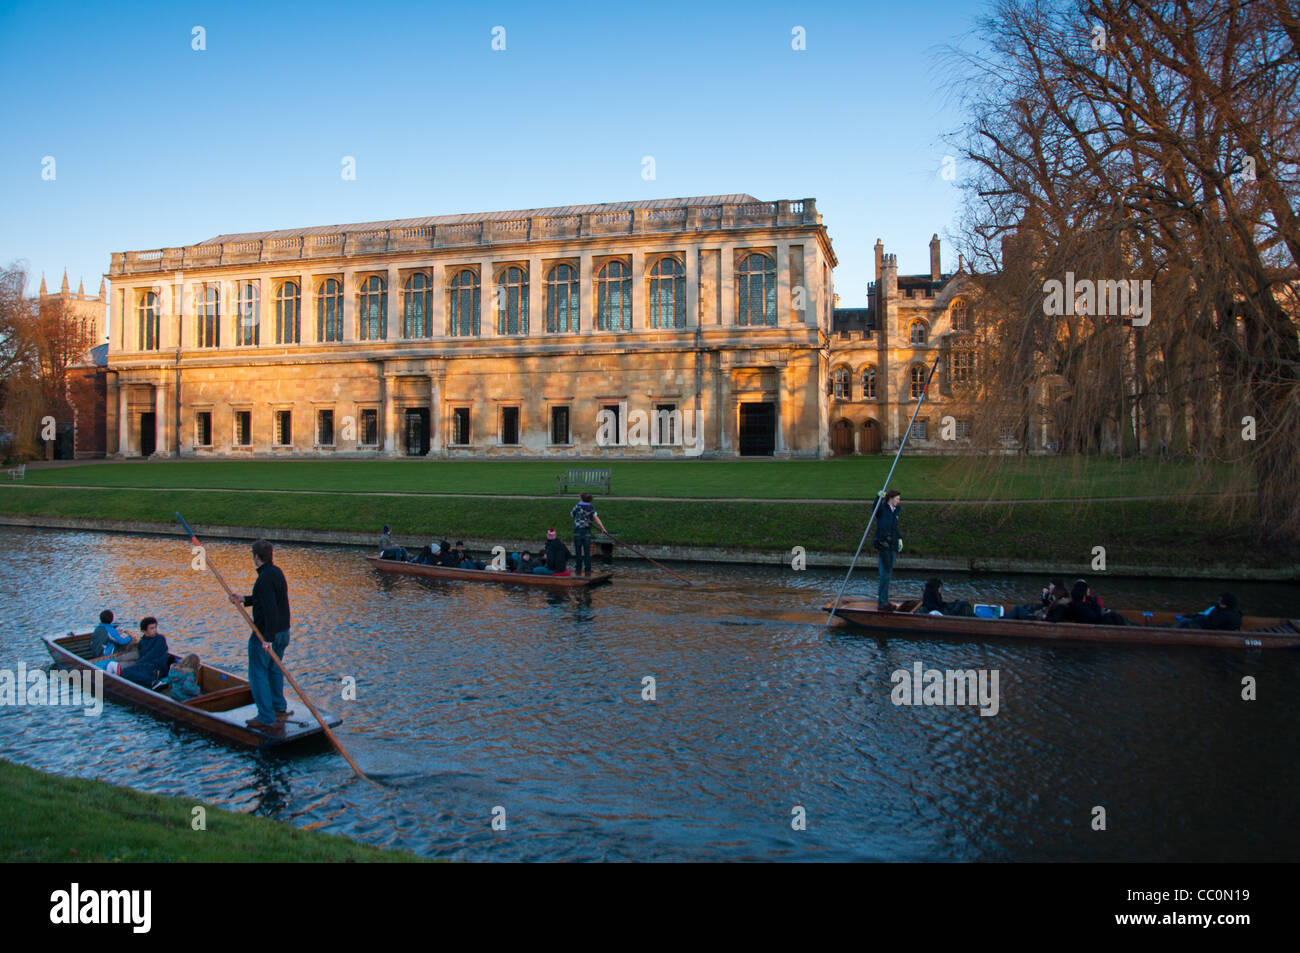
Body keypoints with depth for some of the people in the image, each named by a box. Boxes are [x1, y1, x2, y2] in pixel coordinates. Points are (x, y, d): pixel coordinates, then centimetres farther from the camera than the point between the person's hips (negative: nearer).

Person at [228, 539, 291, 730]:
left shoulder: (265, 578, -22)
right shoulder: (277, 572, 8)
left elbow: (270, 608, -28)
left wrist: (268, 639, -27)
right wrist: (244, 599, 16)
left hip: (265, 634, -9)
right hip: (282, 631, 9)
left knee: (258, 673, -1)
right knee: (274, 669, 22)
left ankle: (266, 718, 1)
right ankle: (280, 709, 32)